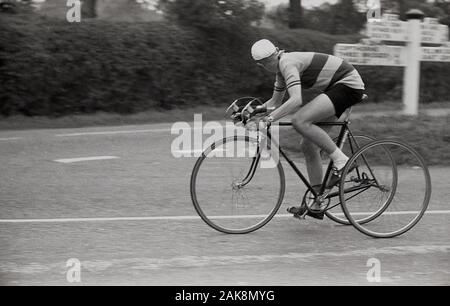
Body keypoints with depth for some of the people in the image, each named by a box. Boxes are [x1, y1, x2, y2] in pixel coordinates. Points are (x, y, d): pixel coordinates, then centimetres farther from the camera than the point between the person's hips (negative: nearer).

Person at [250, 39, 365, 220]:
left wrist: (270, 118, -36)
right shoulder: (282, 66, 11)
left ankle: (341, 161, -16)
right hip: (337, 88, 10)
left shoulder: (288, 63, -19)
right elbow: (276, 102, 23)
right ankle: (316, 206, 10)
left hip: (349, 85, -10)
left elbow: (296, 100, -34)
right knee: (309, 145, 5)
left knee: (300, 121, -26)